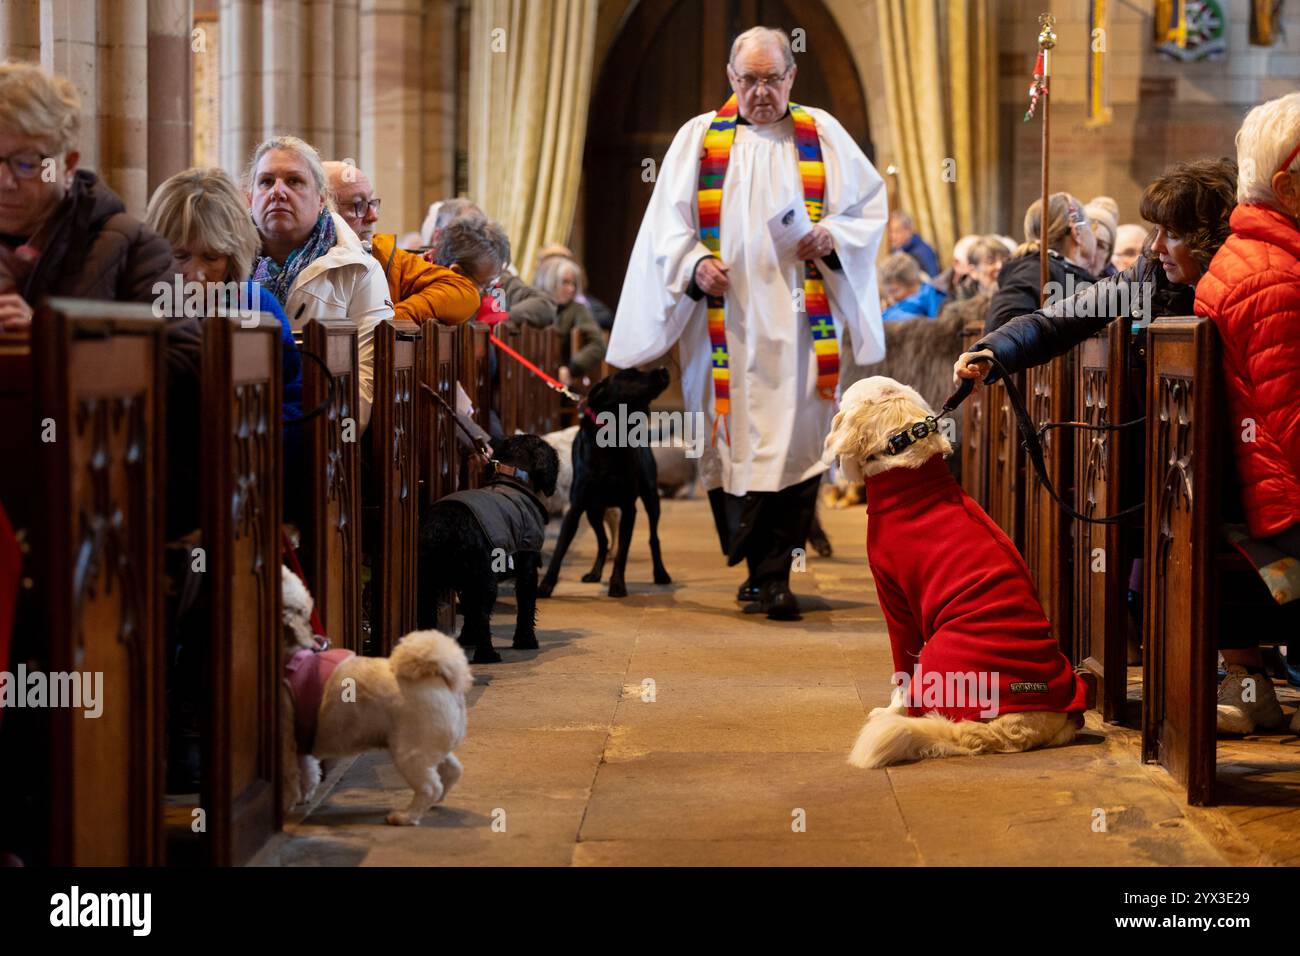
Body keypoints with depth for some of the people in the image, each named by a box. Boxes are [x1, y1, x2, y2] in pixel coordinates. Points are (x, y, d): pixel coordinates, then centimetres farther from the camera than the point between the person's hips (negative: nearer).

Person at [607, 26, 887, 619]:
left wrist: (832, 235, -7)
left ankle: (772, 575, -5)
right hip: (724, 319, 0)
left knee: (797, 440, -8)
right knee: (731, 439, 1)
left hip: (800, 318, 0)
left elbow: (869, 204, 13)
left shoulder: (823, 135, 10)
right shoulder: (698, 138, 9)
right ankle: (758, 564, 17)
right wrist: (695, 265, -11)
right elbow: (667, 222, 6)